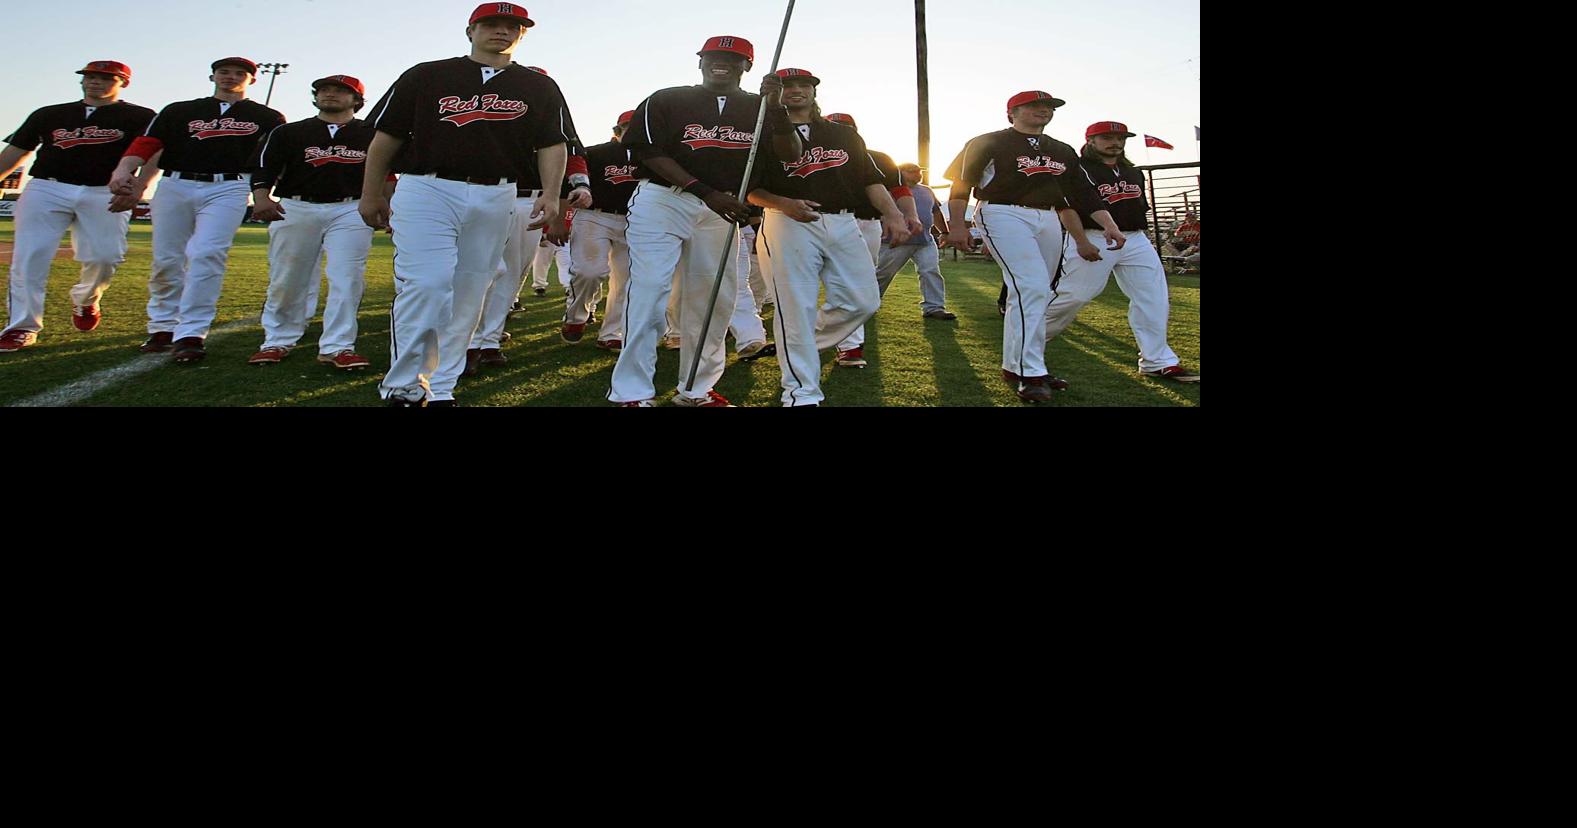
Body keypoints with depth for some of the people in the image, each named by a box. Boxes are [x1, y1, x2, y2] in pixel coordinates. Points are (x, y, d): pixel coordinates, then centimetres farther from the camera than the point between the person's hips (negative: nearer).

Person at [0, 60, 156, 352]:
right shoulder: (49, 115, 19)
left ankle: (85, 301, 23)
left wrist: (138, 185, -28)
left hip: (105, 194, -2)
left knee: (105, 257, -10)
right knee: (29, 257, -7)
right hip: (46, 189, 2)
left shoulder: (139, 117, 8)